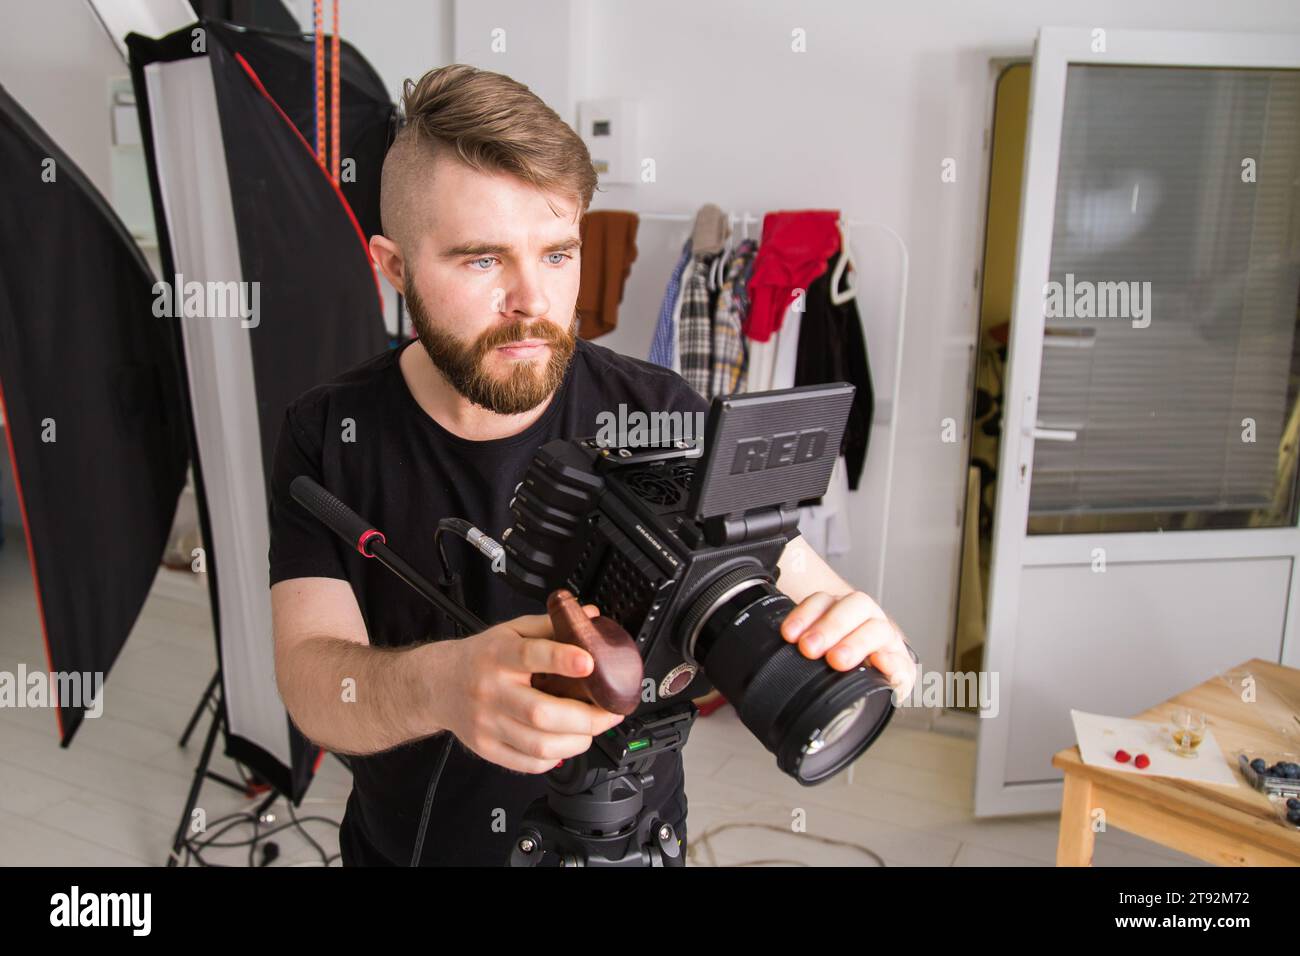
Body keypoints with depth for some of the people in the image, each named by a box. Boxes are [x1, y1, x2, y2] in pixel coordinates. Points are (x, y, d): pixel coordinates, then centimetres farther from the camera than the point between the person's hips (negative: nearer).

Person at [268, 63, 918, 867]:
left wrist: (867, 646, -42)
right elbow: (310, 679, -24)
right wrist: (439, 683, -46)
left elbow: (810, 593, -18)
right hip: (408, 845, 1)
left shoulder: (663, 416, -19)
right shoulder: (328, 437, -15)